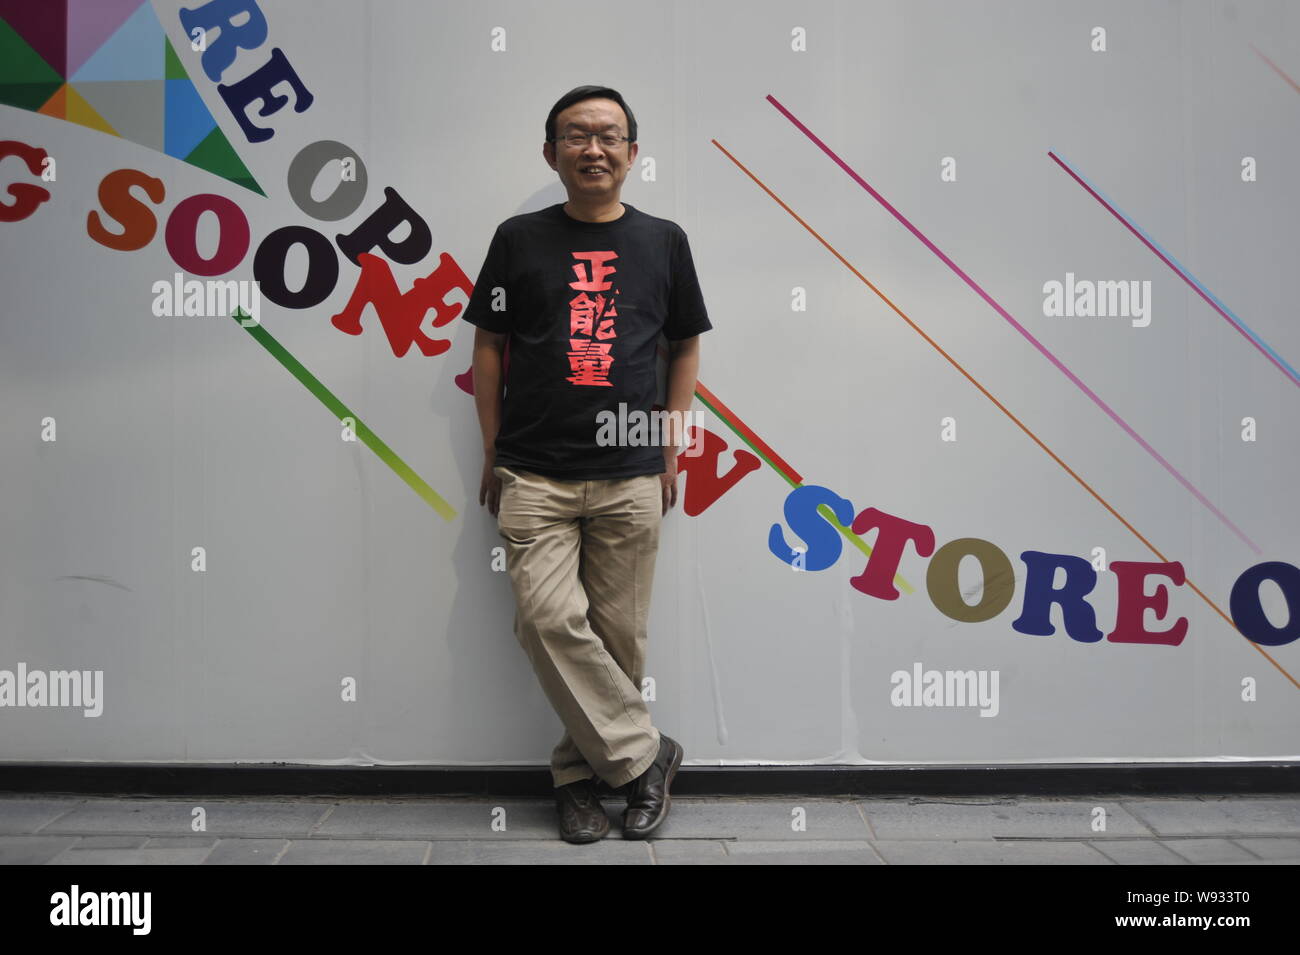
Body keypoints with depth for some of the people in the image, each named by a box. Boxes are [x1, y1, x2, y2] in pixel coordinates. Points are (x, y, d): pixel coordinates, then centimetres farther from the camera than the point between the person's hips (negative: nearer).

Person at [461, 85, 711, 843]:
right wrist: (492, 455, 6)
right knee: (551, 622, -11)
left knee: (618, 637, 4)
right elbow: (489, 347, 9)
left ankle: (580, 772, 23)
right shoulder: (519, 239, 5)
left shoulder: (663, 241, 7)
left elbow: (685, 348, 12)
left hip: (630, 478, 1)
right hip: (534, 475, 0)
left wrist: (672, 453, 7)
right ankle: (644, 754, 6)